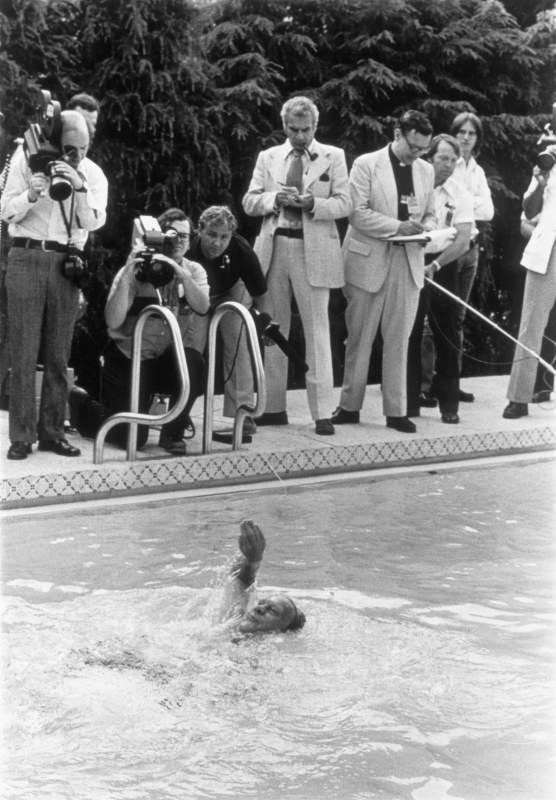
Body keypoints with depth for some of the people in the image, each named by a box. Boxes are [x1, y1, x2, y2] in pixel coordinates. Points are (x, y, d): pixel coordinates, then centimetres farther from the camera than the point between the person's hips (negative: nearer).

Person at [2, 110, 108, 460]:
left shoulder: (93, 174, 6)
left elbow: (93, 222, -6)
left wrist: (79, 188, -22)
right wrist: (30, 195, -20)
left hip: (66, 263, 2)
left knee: (59, 354, 4)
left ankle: (51, 431, 11)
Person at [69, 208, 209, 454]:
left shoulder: (193, 271, 0)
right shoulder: (137, 272, -11)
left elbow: (202, 307, -20)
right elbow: (113, 321, -22)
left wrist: (181, 273, -34)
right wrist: (126, 276, -31)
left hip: (166, 360, 3)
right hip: (127, 359, -3)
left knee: (194, 362, -31)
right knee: (131, 438, -7)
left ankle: (172, 433, -9)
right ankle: (80, 401, 24)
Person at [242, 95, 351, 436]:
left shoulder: (333, 157, 5)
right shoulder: (268, 158, 12)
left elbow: (343, 204, -1)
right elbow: (249, 203, 8)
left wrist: (313, 203, -19)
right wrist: (275, 198, -11)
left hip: (313, 250, -3)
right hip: (274, 247, 3)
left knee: (317, 330, -5)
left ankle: (322, 412, -4)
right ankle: (274, 407, 17)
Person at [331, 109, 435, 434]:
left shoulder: (426, 170, 11)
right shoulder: (366, 164, -4)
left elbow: (429, 214, 17)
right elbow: (358, 213, -11)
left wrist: (427, 229, -6)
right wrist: (398, 227, -19)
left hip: (409, 261, 4)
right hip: (369, 260, -3)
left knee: (399, 340, 4)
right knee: (359, 337, 4)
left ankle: (396, 410, 8)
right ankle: (350, 406, 12)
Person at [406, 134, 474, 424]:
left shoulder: (460, 195, -1)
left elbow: (463, 241, -8)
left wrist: (435, 265, -20)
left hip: (444, 266, 1)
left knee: (447, 335, 3)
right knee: (410, 334, 3)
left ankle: (448, 404, 12)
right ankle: (409, 402, 12)